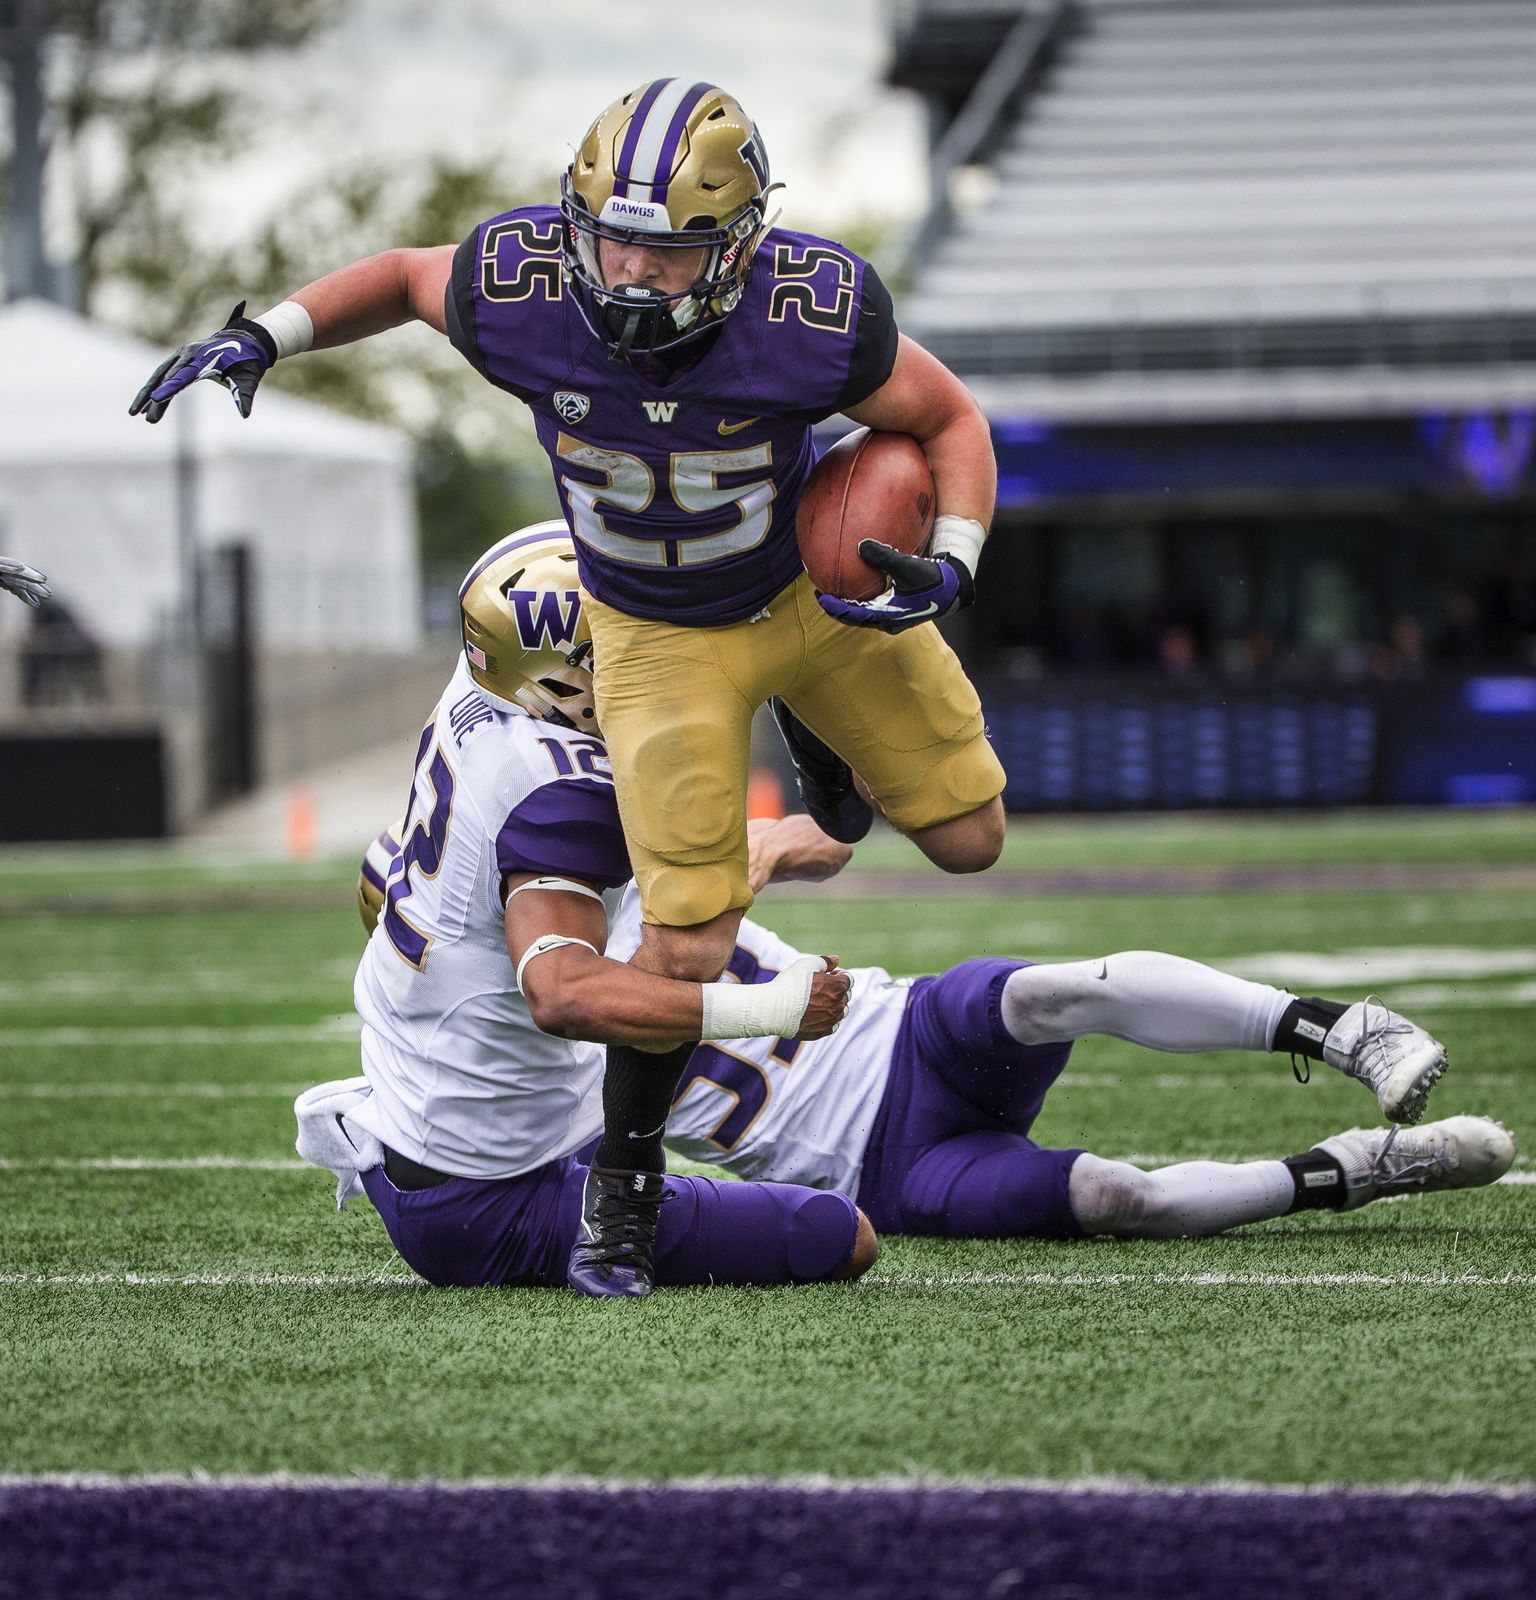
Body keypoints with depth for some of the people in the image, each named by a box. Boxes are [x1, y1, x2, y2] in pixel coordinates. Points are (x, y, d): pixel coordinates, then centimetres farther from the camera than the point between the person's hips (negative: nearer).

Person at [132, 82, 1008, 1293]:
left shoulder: (815, 318, -33)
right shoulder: (520, 288, -29)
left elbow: (951, 421, -14)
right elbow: (405, 278, -4)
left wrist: (952, 569, -29)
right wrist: (262, 336, -14)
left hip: (813, 589, 1)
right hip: (660, 640, -1)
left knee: (968, 838, 10)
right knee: (689, 943, -7)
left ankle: (812, 718, 40)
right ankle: (622, 1184, 17)